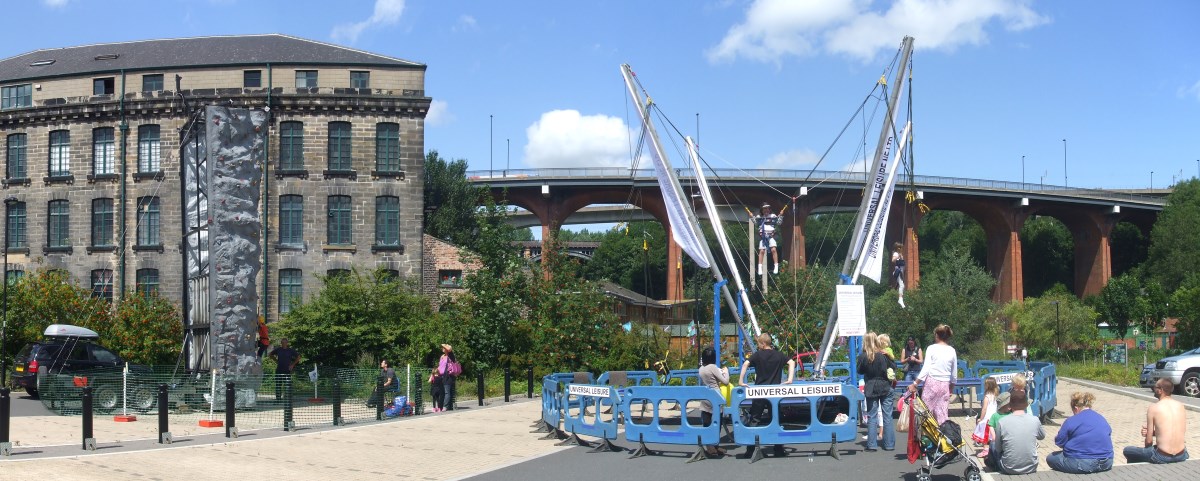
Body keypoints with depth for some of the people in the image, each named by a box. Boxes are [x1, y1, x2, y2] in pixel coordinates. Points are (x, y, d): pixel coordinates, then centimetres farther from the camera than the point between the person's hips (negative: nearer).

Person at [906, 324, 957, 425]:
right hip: (945, 385, 3)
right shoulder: (952, 351, 7)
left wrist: (915, 384, -4)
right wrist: (951, 389, 27)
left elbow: (925, 369, -9)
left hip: (931, 383, -3)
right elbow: (954, 375, 13)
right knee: (942, 415, 4)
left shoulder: (931, 348, -4)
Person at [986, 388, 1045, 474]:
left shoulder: (1002, 422, -15)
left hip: (1009, 470, -2)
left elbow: (998, 449, -4)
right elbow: (1042, 436, 13)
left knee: (992, 445, 25)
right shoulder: (1035, 420, -10)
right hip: (1031, 469, 2)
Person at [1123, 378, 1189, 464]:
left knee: (1127, 451, 16)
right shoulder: (1181, 406, 4)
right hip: (1182, 456, 6)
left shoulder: (1153, 408, -9)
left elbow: (1149, 441, -5)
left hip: (1163, 457, -5)